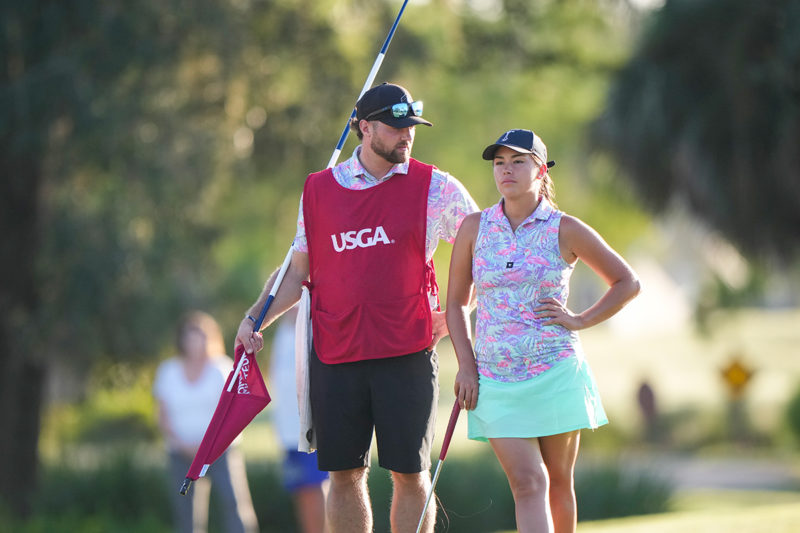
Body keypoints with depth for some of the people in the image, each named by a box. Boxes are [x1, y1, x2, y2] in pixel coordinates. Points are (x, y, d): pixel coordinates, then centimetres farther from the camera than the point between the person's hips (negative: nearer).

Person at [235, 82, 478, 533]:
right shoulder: (319, 190, 8)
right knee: (345, 474, 4)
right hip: (334, 355, 2)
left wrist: (454, 314, 2)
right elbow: (298, 272, 14)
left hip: (407, 353, -2)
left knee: (410, 474, -1)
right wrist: (255, 319, 2)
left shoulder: (435, 187, 2)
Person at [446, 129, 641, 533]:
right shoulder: (474, 227, 4)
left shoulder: (565, 230, -1)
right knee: (528, 483, -10)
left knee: (558, 482, 9)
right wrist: (465, 365, 1)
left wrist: (581, 320, -3)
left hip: (556, 374, -1)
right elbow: (457, 302, 11)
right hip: (495, 377, 1)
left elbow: (626, 283, 9)